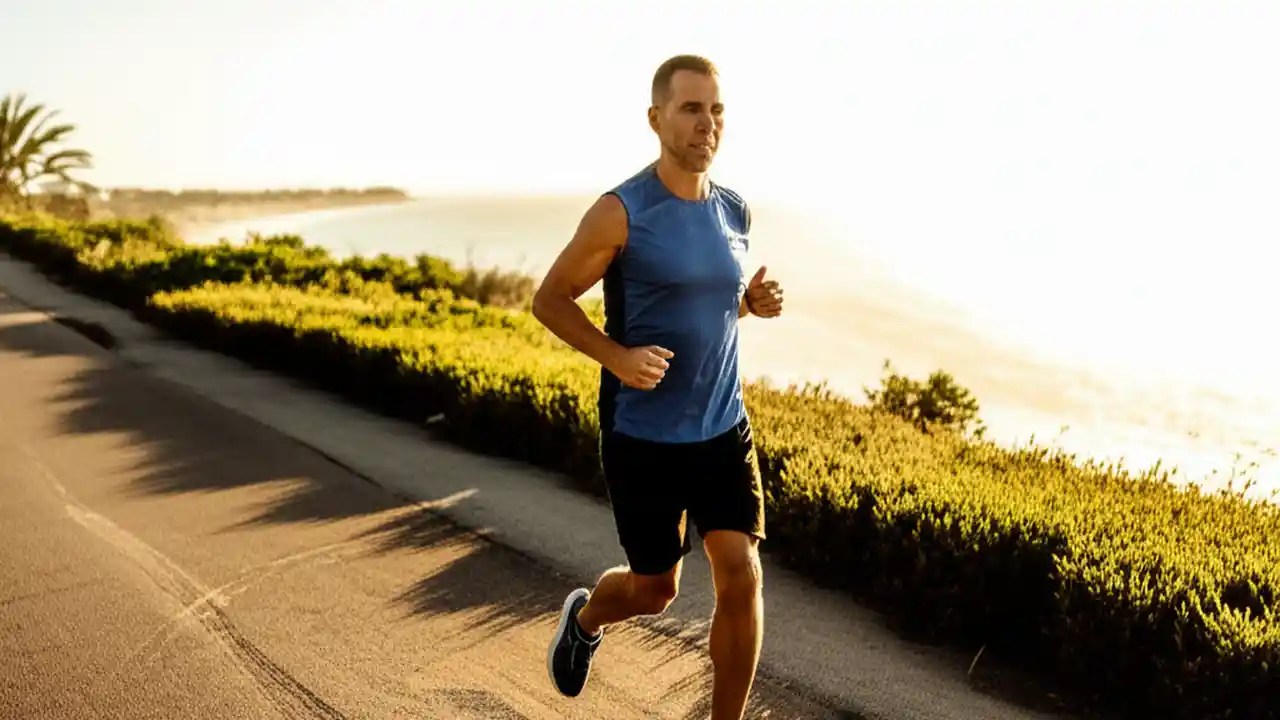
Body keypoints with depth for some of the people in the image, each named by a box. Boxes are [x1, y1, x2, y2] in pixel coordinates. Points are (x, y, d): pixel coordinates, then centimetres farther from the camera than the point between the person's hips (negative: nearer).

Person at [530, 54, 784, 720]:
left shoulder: (734, 212, 4)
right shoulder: (621, 213, -14)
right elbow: (549, 299, -7)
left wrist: (754, 301, -2)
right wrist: (616, 356, -22)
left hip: (725, 432, 4)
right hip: (643, 439, -4)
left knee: (742, 579, -5)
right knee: (655, 591, 10)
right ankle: (585, 618, 47)